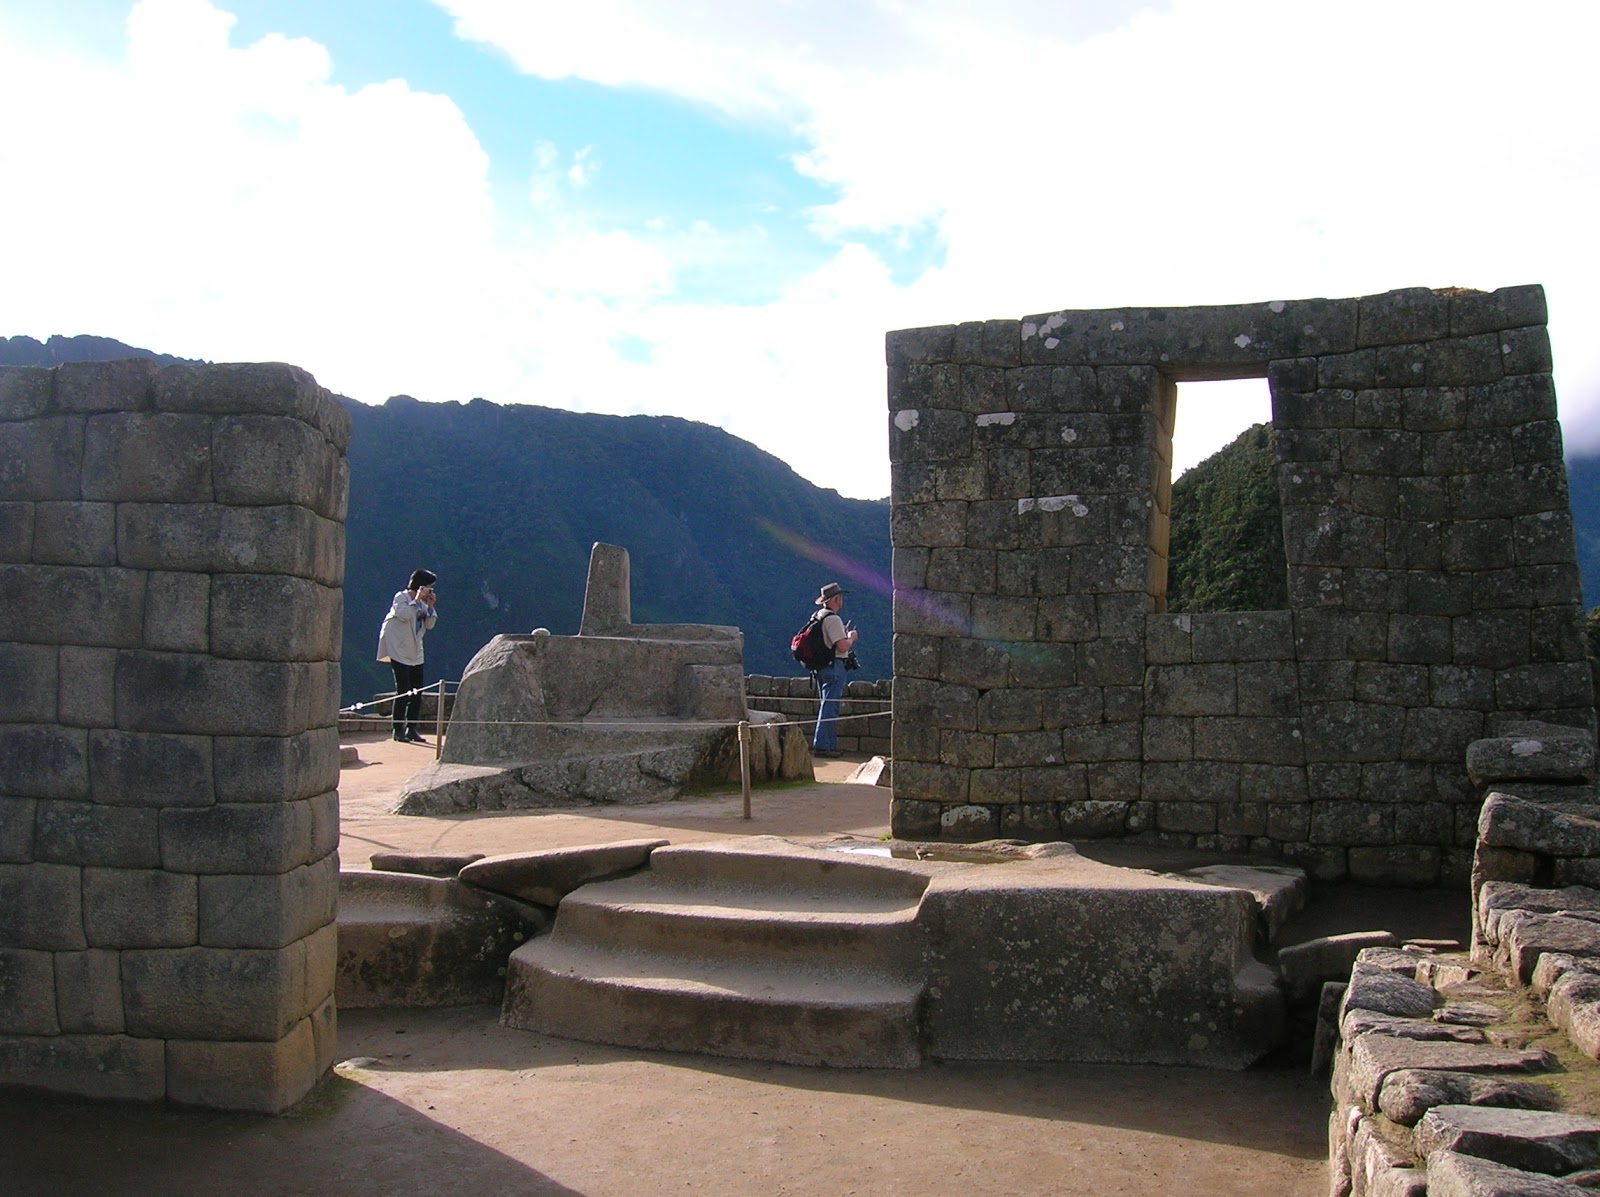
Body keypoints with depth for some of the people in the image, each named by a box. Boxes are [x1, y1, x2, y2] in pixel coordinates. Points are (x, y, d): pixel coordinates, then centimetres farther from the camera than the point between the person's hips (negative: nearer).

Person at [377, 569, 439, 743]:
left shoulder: (423, 602, 12)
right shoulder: (401, 597, -7)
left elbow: (430, 625, 8)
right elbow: (404, 615, -25)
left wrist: (431, 606, -3)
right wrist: (417, 600, -22)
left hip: (416, 653, 7)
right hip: (399, 651, -7)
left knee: (417, 692, 4)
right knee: (403, 691, -9)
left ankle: (412, 728, 11)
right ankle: (398, 730, -4)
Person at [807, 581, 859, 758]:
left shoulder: (816, 617, 13)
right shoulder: (833, 619, -16)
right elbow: (842, 646, -22)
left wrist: (844, 634, 20)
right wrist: (851, 637, -3)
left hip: (820, 667, 10)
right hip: (833, 667, -10)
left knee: (829, 706, 15)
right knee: (829, 707, -7)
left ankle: (830, 744, 20)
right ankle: (821, 745, -8)